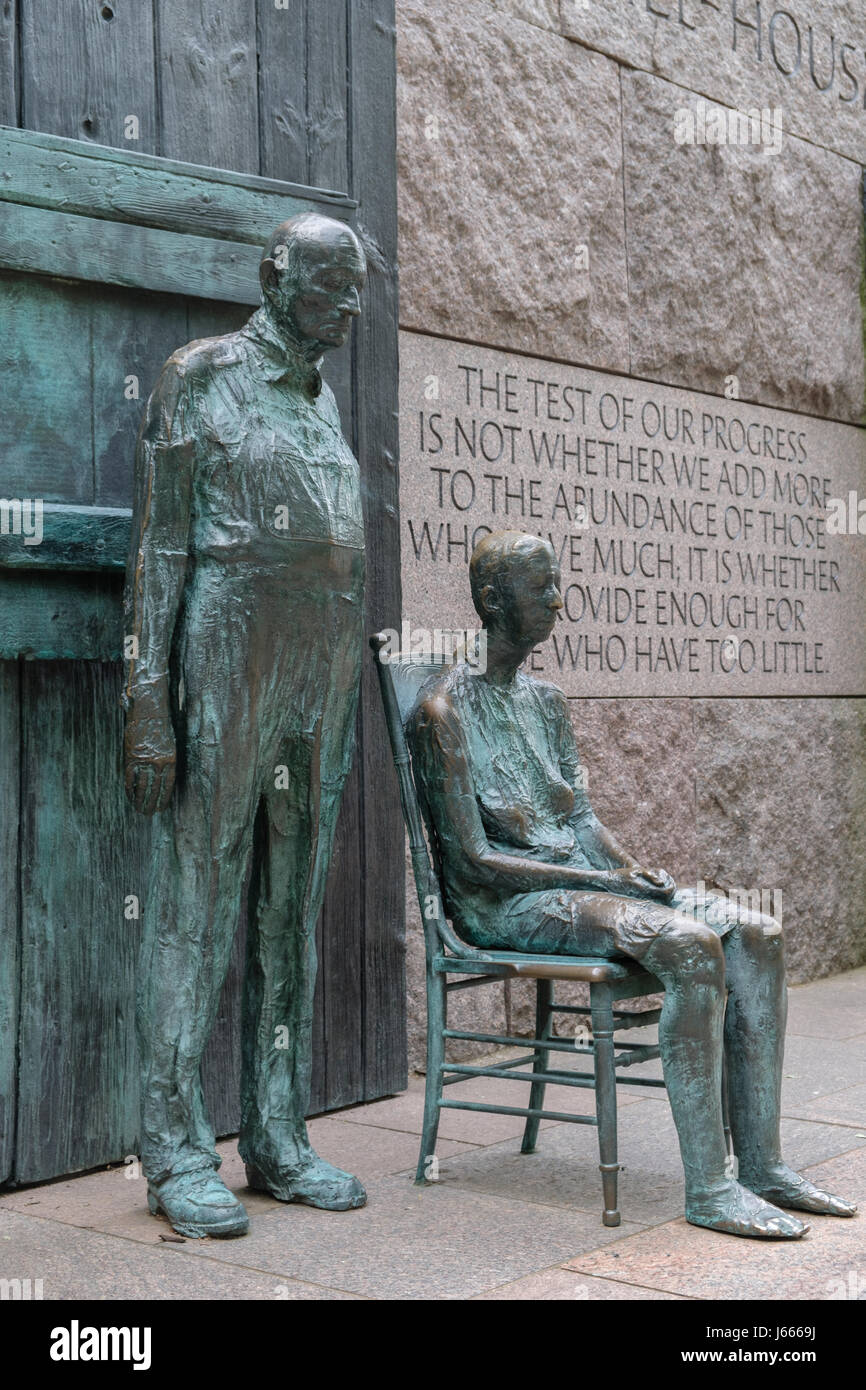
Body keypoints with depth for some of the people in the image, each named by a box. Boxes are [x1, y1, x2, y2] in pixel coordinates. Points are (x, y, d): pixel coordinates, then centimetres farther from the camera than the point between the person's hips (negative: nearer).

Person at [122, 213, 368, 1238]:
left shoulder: (323, 397, 20)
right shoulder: (202, 377, 0)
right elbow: (158, 547, -6)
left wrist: (345, 697, 16)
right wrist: (148, 706, -14)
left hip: (322, 682, 7)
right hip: (229, 671, -7)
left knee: (293, 913, 8)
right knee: (195, 904, -4)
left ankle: (278, 1141, 15)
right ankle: (175, 1153, 3)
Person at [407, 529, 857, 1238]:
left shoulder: (545, 700, 15)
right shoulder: (445, 709, -10)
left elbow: (582, 817, 14)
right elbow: (472, 859, -15)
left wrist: (634, 868, -8)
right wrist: (601, 881, -18)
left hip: (577, 875, 8)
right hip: (501, 906, -8)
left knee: (757, 933, -12)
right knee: (689, 943, -30)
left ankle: (762, 1165, -10)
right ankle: (708, 1188, -25)